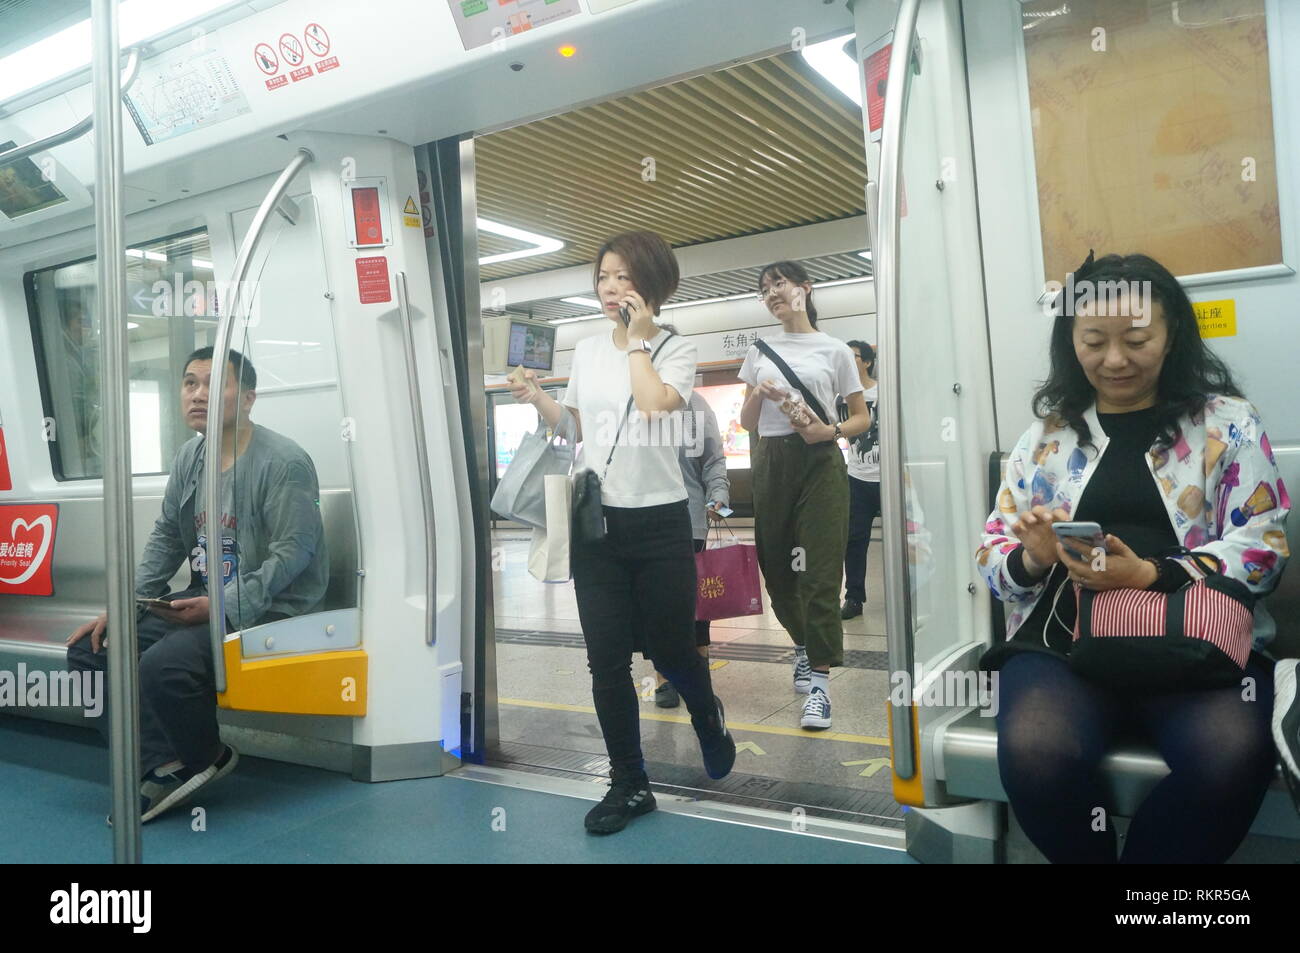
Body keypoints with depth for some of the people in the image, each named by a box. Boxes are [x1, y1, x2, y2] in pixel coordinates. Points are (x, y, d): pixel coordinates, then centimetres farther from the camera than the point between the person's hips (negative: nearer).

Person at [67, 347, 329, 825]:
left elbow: (292, 552, -20)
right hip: (205, 602, 9)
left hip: (267, 610, -9)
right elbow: (165, 538, 16)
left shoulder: (284, 462, -16)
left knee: (163, 666, -30)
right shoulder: (188, 457, 10)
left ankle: (204, 760, 1)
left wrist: (226, 608, -25)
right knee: (88, 650, 0)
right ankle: (165, 766, -3)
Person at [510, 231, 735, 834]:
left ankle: (708, 719, 40)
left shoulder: (675, 350, -1)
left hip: (659, 520, -3)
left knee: (670, 648, 6)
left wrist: (637, 338, -11)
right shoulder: (586, 351, 11)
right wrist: (538, 400, 4)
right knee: (607, 660, 4)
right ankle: (629, 784, 19)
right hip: (597, 520, 4)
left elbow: (655, 404, -21)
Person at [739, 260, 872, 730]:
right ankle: (803, 643, 35)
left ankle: (819, 680, -4)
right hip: (771, 461, 4)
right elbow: (747, 422, 13)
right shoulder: (760, 351, 13)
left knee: (820, 570, -8)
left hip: (820, 462, -3)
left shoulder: (834, 350, 4)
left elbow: (862, 418, 6)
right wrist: (758, 394, -7)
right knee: (775, 566, 9)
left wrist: (831, 431, -14)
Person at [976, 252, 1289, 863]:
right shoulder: (1046, 433, 15)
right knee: (1035, 753, -31)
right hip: (1062, 640, 1)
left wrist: (1148, 576, -14)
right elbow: (992, 555, 14)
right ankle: (1088, 855, 1)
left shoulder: (1228, 423, 10)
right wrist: (1031, 559, -10)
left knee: (1232, 753, -33)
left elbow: (1263, 547, 2)